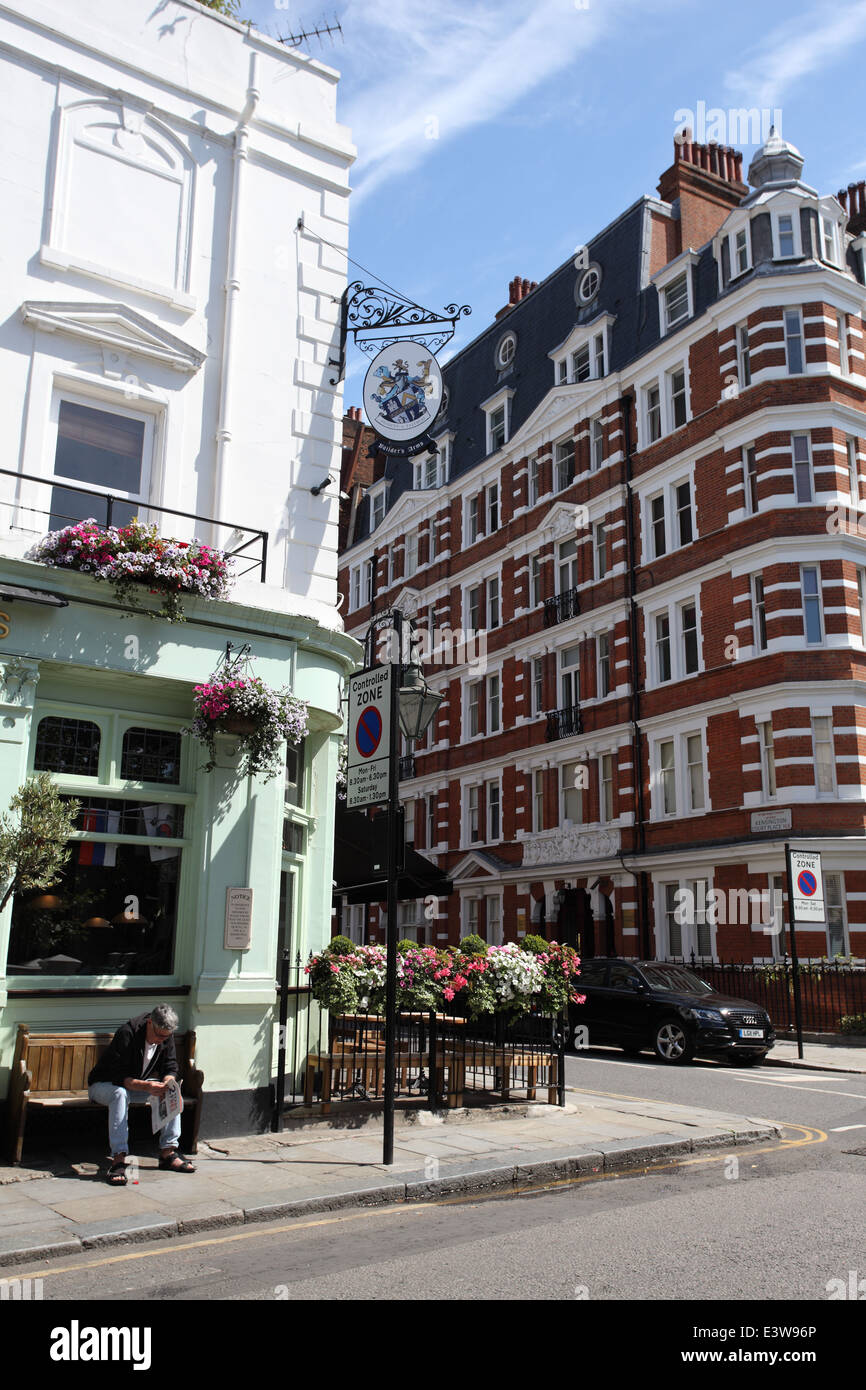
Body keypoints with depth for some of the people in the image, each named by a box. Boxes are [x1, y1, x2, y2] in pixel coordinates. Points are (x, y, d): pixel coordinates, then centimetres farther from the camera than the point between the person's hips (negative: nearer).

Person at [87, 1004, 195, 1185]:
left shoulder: (166, 1037, -8)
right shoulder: (127, 1033, -29)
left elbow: (170, 1068, -3)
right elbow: (118, 1076, -31)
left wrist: (168, 1081, -27)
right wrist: (145, 1086, -45)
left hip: (138, 1085, 6)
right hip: (103, 1085, -6)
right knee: (120, 1094, -39)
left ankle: (168, 1152, -16)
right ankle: (118, 1159, -42)